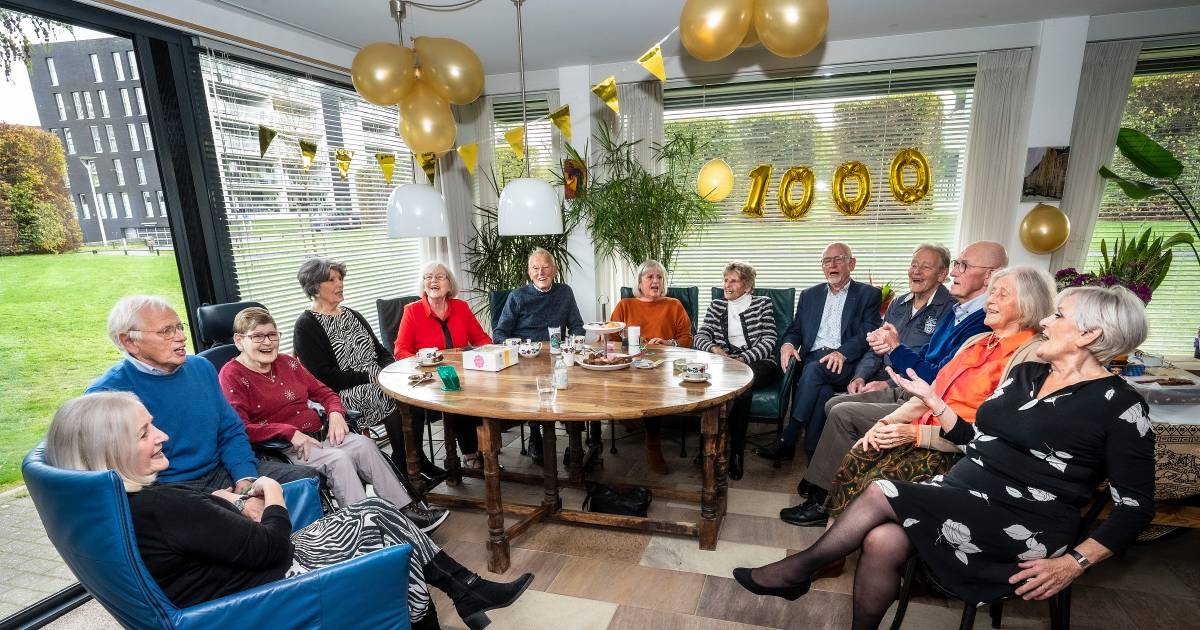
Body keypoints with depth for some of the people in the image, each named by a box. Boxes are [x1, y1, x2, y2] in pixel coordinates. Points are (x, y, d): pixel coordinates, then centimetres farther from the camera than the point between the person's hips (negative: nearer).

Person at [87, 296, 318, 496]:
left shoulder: (201, 368, 9)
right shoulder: (108, 394, -10)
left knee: (309, 476, -7)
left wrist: (246, 478, -6)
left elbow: (231, 432, 13)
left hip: (223, 472, 7)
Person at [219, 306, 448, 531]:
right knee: (337, 459, -29)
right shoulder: (232, 375, -5)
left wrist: (335, 414, -2)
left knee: (364, 444, -17)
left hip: (318, 434, 6)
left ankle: (406, 508, -16)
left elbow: (324, 392, 20)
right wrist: (290, 432, -23)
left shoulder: (286, 362, 15)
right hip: (281, 448, -6)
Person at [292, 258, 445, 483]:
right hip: (344, 394, -6)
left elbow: (381, 352, 19)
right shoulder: (306, 326, -2)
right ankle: (409, 468, -15)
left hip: (377, 382, 6)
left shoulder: (353, 316, 20)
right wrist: (369, 376, -16)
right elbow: (323, 376, -12)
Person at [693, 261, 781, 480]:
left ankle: (736, 449, -23)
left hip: (757, 363, -2)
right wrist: (713, 348, -12)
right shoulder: (716, 306, 20)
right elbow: (699, 336, 11)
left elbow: (768, 340, 1)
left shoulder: (763, 304, 12)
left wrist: (744, 359, -15)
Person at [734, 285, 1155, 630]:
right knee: (881, 541, -23)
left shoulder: (1119, 404, -6)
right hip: (963, 494, 6)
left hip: (1024, 527, -6)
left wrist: (1074, 562, -14)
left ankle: (797, 569, -4)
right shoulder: (1025, 373, 14)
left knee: (880, 495, -21)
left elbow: (1136, 504, -6)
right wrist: (932, 400, 6)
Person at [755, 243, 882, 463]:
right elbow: (795, 329, 19)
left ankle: (787, 442, -30)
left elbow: (868, 334, -3)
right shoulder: (809, 295, 23)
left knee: (814, 370, -34)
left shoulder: (869, 295, 11)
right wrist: (788, 344, -7)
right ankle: (814, 455, -27)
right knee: (823, 390, -32)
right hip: (812, 360, 3)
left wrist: (842, 353, -22)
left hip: (846, 363, -2)